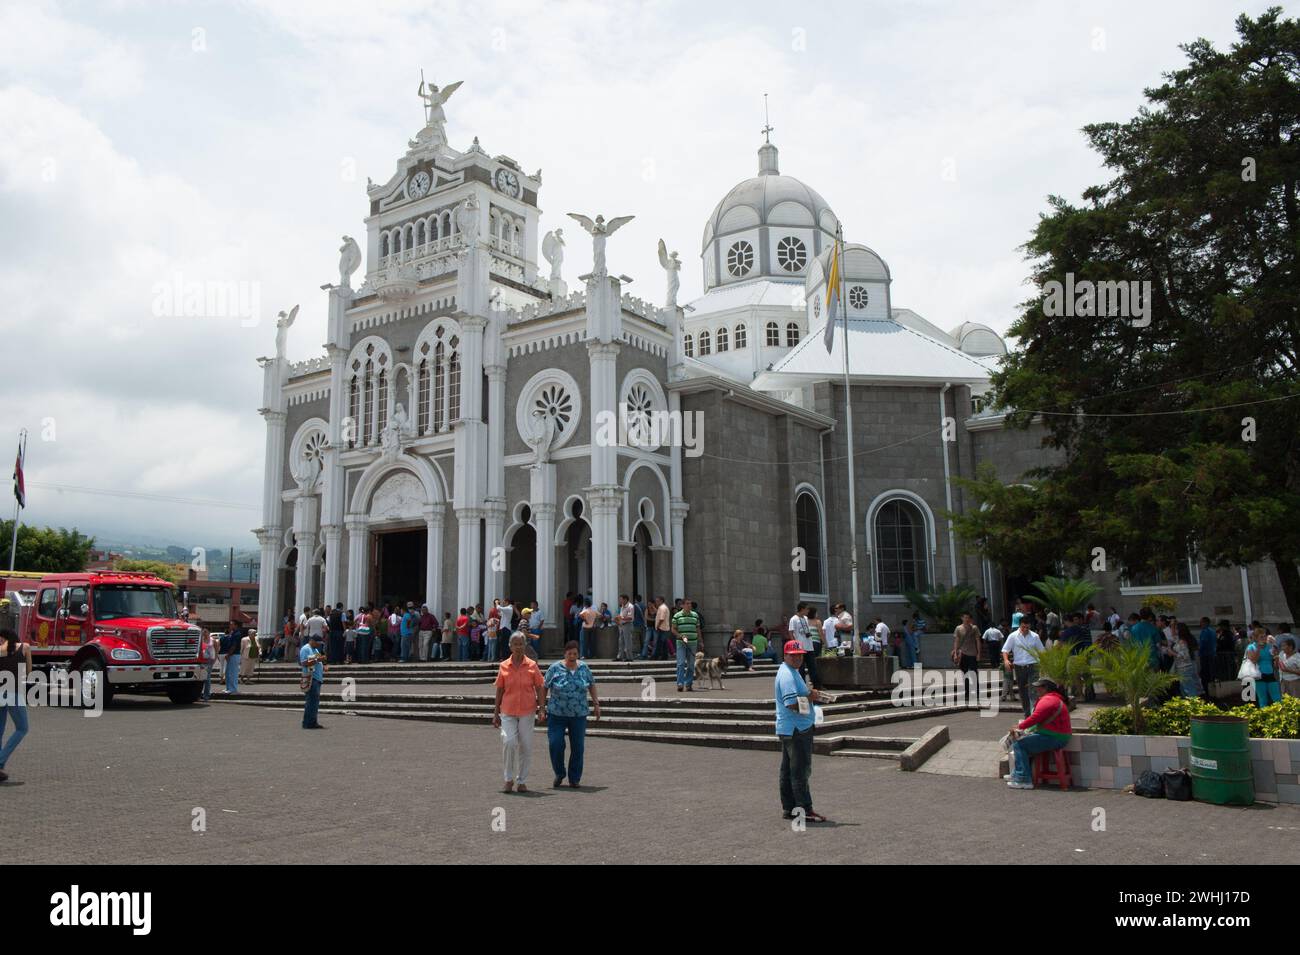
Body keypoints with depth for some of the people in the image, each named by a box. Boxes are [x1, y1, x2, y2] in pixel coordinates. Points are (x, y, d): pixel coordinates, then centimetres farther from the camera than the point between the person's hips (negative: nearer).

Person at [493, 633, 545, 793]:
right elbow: (499, 690, 7)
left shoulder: (531, 665, 1)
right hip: (508, 712, 0)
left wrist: (541, 709, -6)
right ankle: (509, 779, 2)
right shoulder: (503, 666, 3)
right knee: (509, 742, -15)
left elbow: (539, 688, 3)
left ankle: (522, 781, 18)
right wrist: (496, 713, 7)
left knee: (526, 746, 4)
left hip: (527, 712, 0)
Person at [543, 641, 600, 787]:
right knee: (555, 744, -8)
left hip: (579, 715, 2)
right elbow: (544, 687, 0)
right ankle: (559, 774, 16)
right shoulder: (555, 668, -5)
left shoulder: (584, 668, 3)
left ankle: (574, 778, 16)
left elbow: (592, 685, 14)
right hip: (557, 714, -2)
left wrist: (596, 704, 10)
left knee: (578, 747, 2)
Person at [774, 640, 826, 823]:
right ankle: (805, 810, -4)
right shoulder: (787, 675, -17)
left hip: (790, 730, 11)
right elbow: (792, 704, -25)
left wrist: (809, 694, 7)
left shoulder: (791, 672, 17)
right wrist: (811, 697, -12)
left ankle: (788, 808, 20)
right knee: (800, 771, -7)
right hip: (796, 730, -11)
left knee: (788, 770, 14)